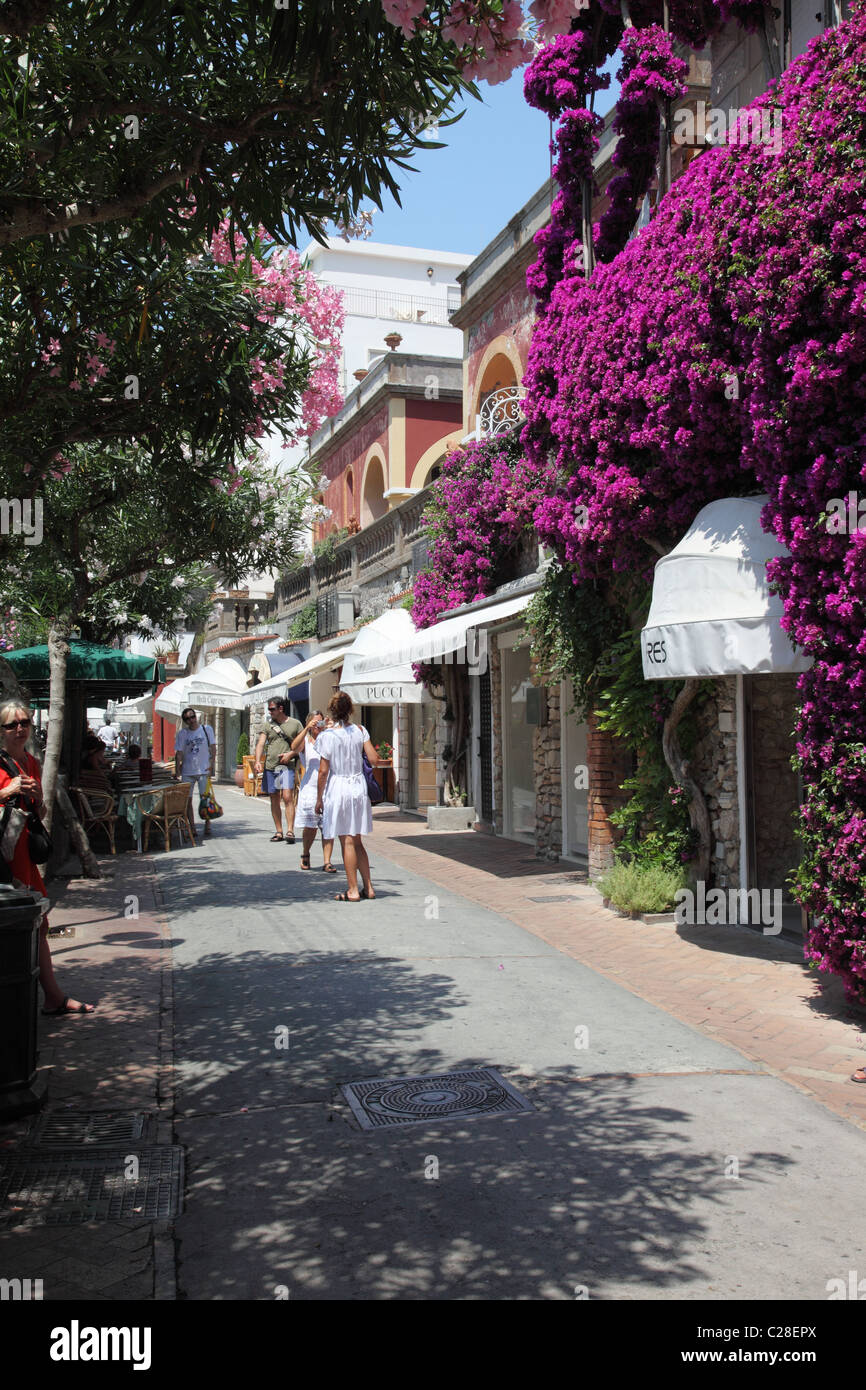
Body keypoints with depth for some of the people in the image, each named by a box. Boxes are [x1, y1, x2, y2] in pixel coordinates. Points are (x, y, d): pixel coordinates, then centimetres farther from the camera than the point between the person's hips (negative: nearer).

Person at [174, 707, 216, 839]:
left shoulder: (206, 729, 3)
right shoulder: (182, 734, 5)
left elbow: (213, 748, 4)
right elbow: (179, 754, 4)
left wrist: (211, 765, -6)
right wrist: (177, 772, -3)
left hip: (204, 770, -2)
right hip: (187, 771, 2)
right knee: (187, 799, 1)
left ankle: (207, 825, 6)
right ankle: (192, 828, 8)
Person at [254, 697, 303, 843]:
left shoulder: (295, 724, 5)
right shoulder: (268, 725, 11)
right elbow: (260, 743, 1)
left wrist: (291, 754, -9)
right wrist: (257, 761, -14)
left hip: (287, 766, -4)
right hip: (270, 766, 4)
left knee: (287, 797, -15)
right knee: (274, 799, 7)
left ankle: (290, 831, -16)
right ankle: (279, 831, 15)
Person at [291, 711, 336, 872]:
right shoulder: (305, 740, 7)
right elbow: (294, 748, -14)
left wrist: (331, 729, -19)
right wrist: (307, 729, -22)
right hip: (310, 787, 0)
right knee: (310, 827, 1)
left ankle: (327, 862, 0)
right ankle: (305, 855, 26)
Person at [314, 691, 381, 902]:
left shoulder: (327, 736, -10)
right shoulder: (360, 731, 1)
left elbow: (323, 771, -9)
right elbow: (375, 760, -2)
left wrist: (319, 798, -1)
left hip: (338, 789, -4)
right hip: (359, 787, 4)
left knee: (347, 842, 1)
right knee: (357, 841, 15)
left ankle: (353, 890, 5)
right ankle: (368, 887, 17)